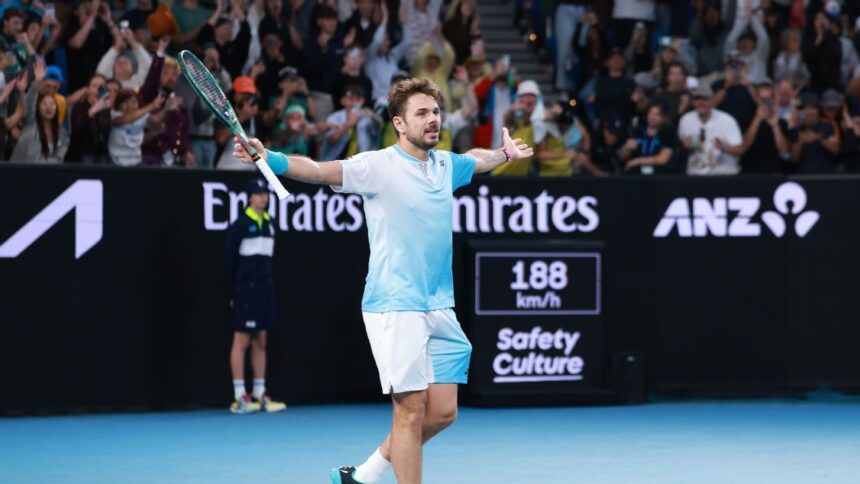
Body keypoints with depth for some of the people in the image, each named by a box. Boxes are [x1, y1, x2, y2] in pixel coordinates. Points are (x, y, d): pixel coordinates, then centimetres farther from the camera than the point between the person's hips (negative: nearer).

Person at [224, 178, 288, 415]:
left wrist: (268, 284, 11)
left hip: (265, 288, 7)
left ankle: (260, 395, 12)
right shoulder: (241, 225, -7)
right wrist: (234, 292, -8)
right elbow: (230, 260, -7)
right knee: (242, 341, -4)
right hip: (246, 289, -7)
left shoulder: (269, 223, 13)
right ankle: (239, 397, -3)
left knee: (260, 342, 8)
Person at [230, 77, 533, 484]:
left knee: (442, 412, 6)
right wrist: (269, 159, -40)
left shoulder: (447, 164, 11)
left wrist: (505, 153, 31)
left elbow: (476, 160, 37)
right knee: (411, 412, -7)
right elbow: (317, 171, -26)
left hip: (439, 309, 7)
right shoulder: (377, 166, -10)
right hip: (395, 308, -7)